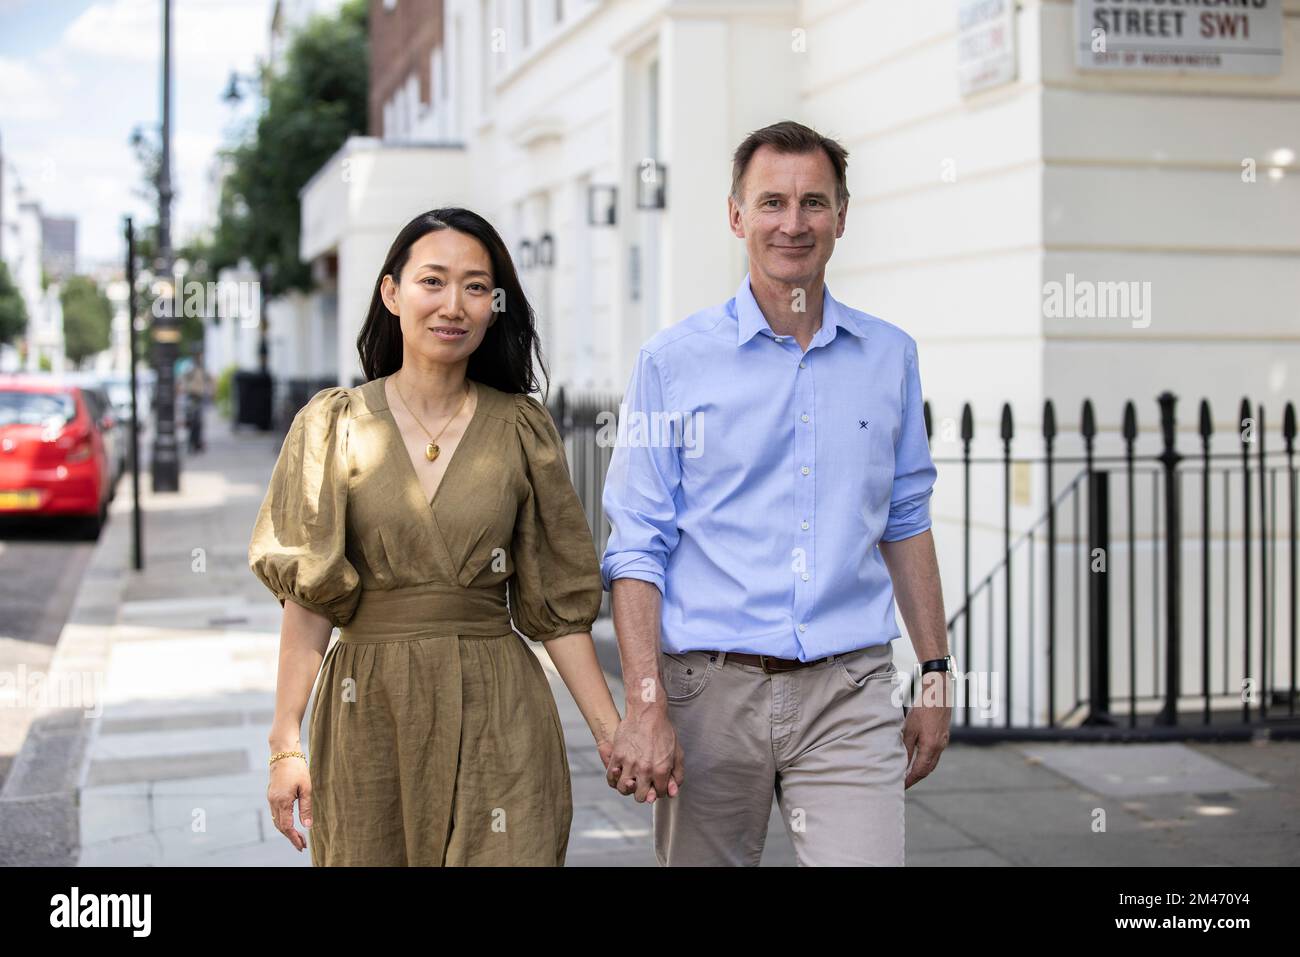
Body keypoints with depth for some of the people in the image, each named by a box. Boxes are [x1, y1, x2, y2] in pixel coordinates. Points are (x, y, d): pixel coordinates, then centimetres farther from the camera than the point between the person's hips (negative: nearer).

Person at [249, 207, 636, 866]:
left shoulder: (522, 428, 4)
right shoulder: (337, 423, 2)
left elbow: (558, 597, 4)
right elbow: (308, 596, -1)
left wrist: (612, 732, -1)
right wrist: (286, 741, -7)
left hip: (496, 716, 0)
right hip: (368, 715, 0)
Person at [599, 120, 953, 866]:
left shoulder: (890, 356, 9)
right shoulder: (673, 362, 0)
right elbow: (637, 547, -3)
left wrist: (936, 677, 12)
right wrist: (646, 707, -11)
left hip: (849, 696, 2)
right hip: (711, 689, -1)